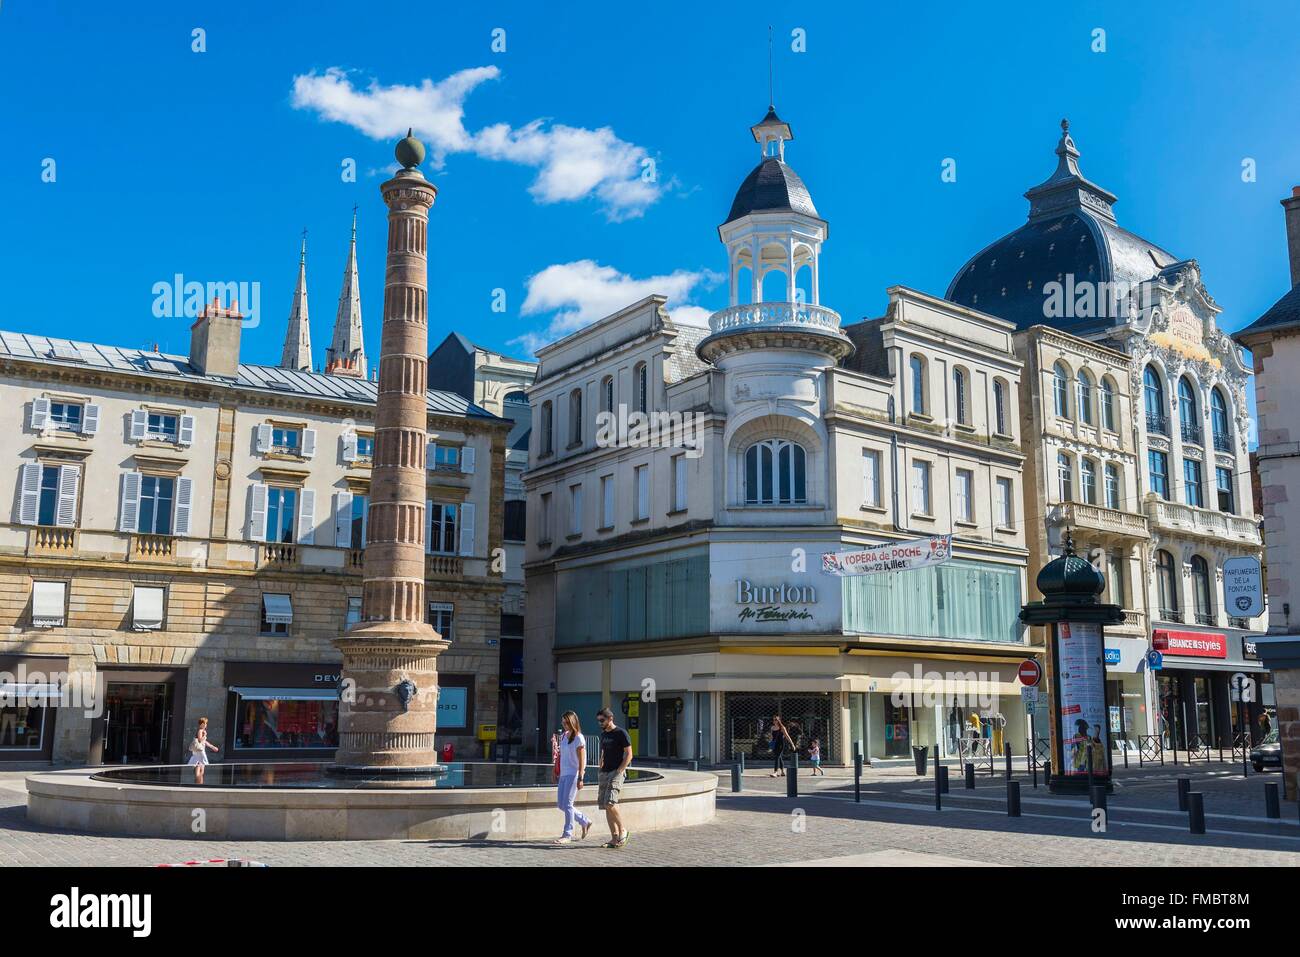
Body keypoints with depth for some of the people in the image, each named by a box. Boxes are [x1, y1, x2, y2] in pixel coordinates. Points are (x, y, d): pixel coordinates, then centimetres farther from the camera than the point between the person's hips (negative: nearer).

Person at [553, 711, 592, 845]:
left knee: (567, 804, -8)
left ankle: (567, 835, 0)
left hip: (573, 774, -8)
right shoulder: (563, 736, 13)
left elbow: (582, 759, -12)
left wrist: (580, 778, -16)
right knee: (561, 804, 8)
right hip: (564, 774, 8)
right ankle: (585, 821, 23)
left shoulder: (578, 738, -9)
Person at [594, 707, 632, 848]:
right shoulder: (603, 734, 16)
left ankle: (623, 830, -1)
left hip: (616, 772, -8)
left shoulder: (621, 733, -7)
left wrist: (618, 772, -15)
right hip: (604, 773, 8)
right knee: (606, 806, 4)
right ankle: (614, 838, 9)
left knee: (610, 804, -19)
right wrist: (600, 770, 13)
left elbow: (629, 755, -9)